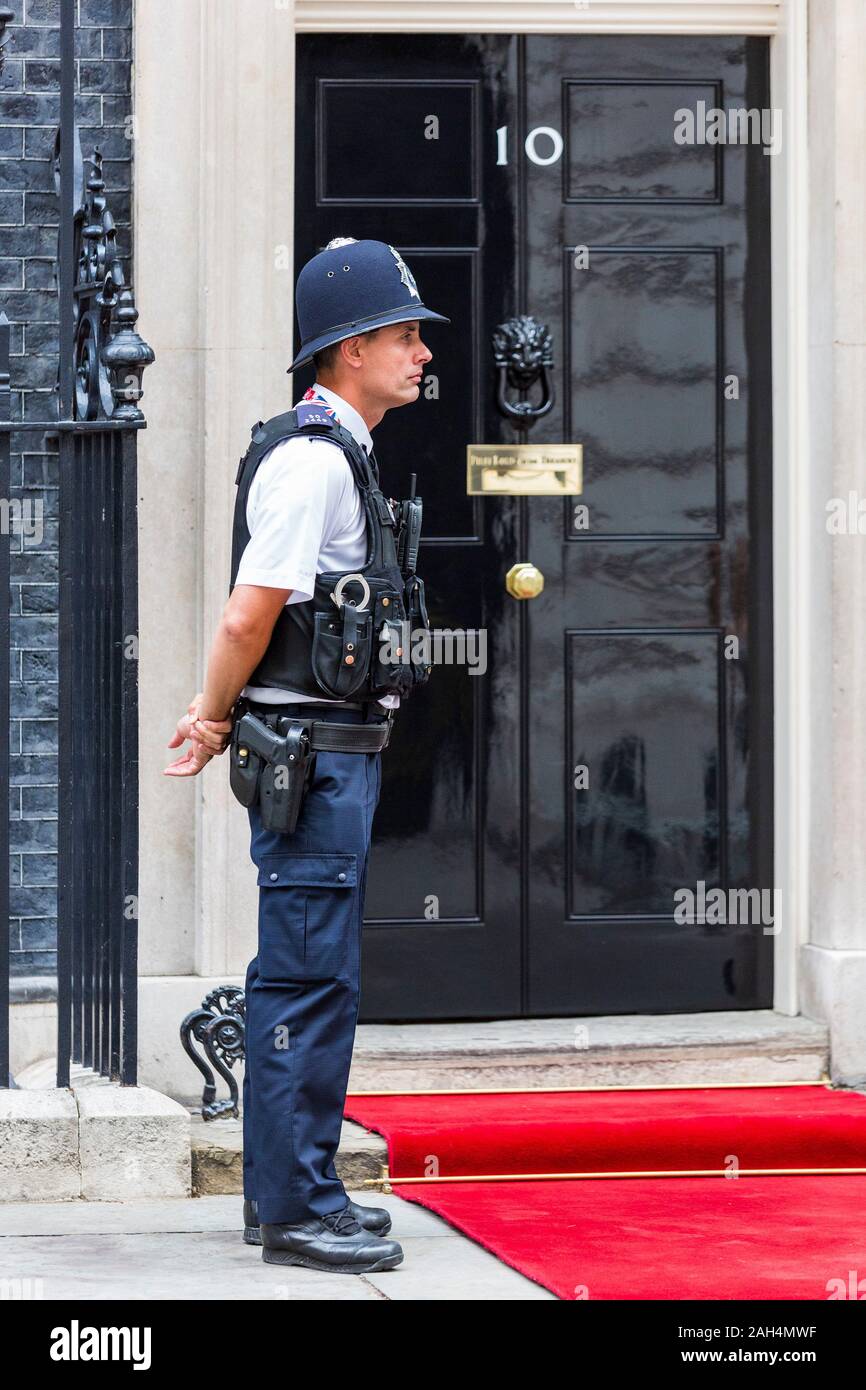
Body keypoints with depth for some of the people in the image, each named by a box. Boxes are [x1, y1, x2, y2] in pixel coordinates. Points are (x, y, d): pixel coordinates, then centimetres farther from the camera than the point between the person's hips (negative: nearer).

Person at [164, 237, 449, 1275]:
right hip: (311, 753, -10)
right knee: (308, 979, -7)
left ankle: (288, 1190, 22)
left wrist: (215, 718, 18)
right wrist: (216, 722, -5)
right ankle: (295, 1210, -4)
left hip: (337, 752, 10)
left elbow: (251, 620, 24)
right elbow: (249, 616, -19)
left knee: (309, 977, 15)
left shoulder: (337, 454, 17)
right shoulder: (313, 460, -16)